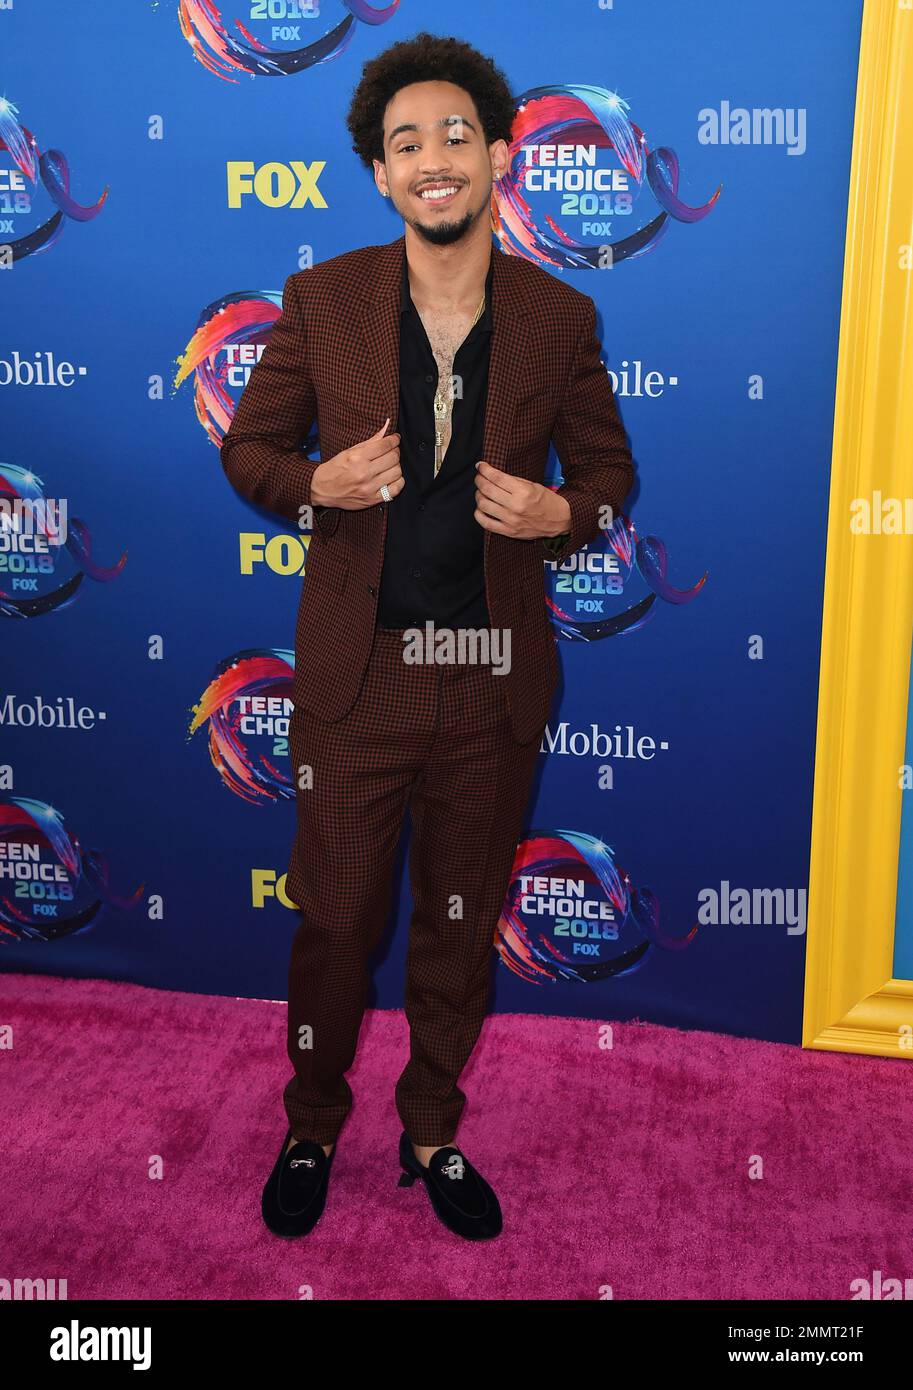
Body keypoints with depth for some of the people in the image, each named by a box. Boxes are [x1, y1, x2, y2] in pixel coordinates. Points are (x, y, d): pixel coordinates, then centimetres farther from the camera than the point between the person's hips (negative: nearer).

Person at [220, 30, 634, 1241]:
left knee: (463, 924, 15)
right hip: (358, 674, -1)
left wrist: (562, 514, -12)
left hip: (497, 680, 1)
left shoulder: (560, 319, 0)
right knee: (334, 920, 9)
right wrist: (317, 486, -16)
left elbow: (608, 466, 10)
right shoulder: (322, 301, -2)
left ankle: (434, 1135, 36)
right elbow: (249, 446, 6)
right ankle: (311, 1130, 34)